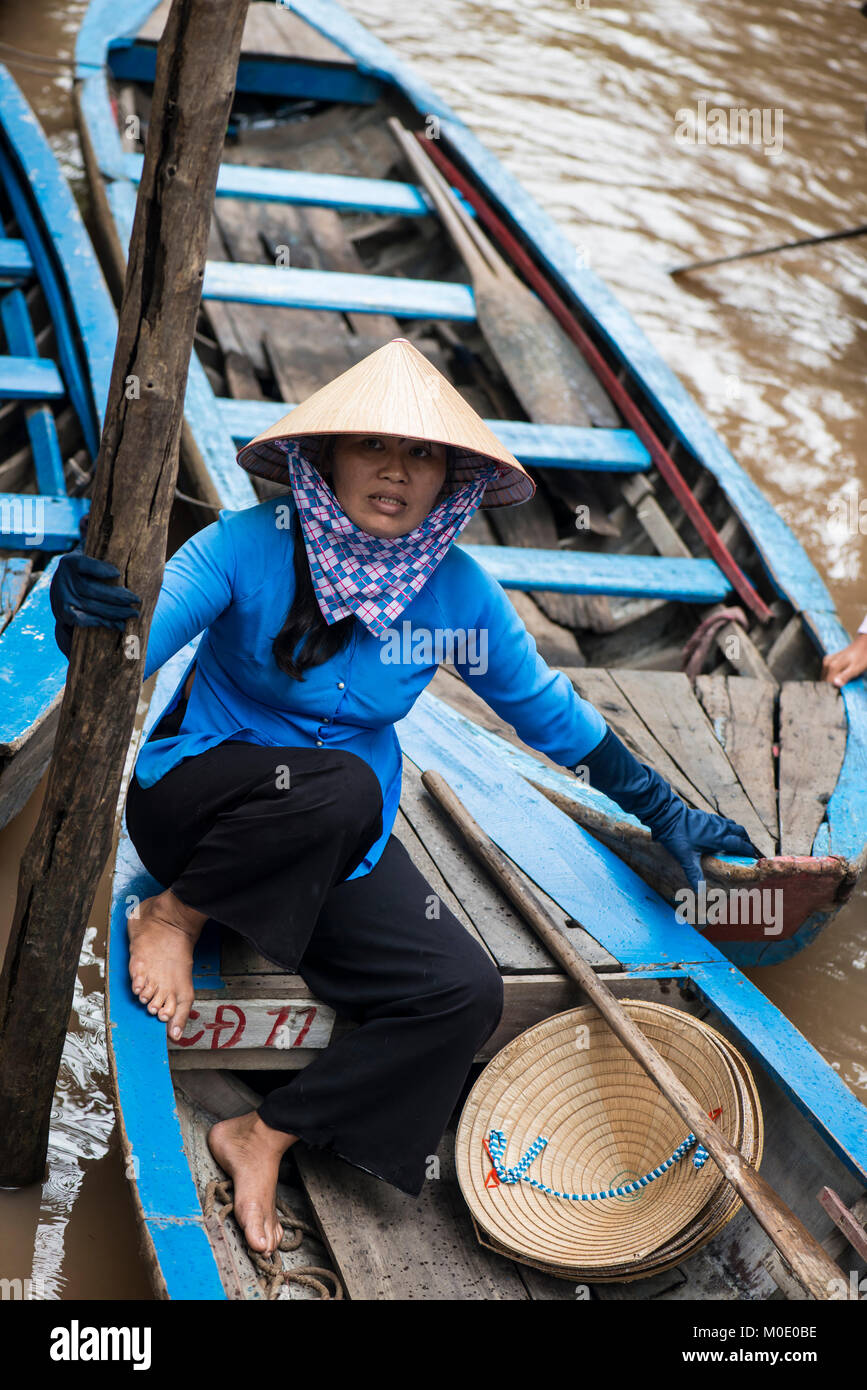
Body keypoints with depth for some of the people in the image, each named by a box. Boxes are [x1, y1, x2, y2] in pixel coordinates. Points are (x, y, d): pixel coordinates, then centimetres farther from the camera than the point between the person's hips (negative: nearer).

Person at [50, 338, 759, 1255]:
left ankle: (266, 1136, -2)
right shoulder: (250, 547, -17)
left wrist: (665, 815, 10)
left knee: (463, 994, -18)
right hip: (198, 795, -4)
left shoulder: (458, 590, -7)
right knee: (340, 786, -38)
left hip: (338, 849, 4)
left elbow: (546, 709, 6)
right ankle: (173, 914, -11)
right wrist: (88, 615, -55)